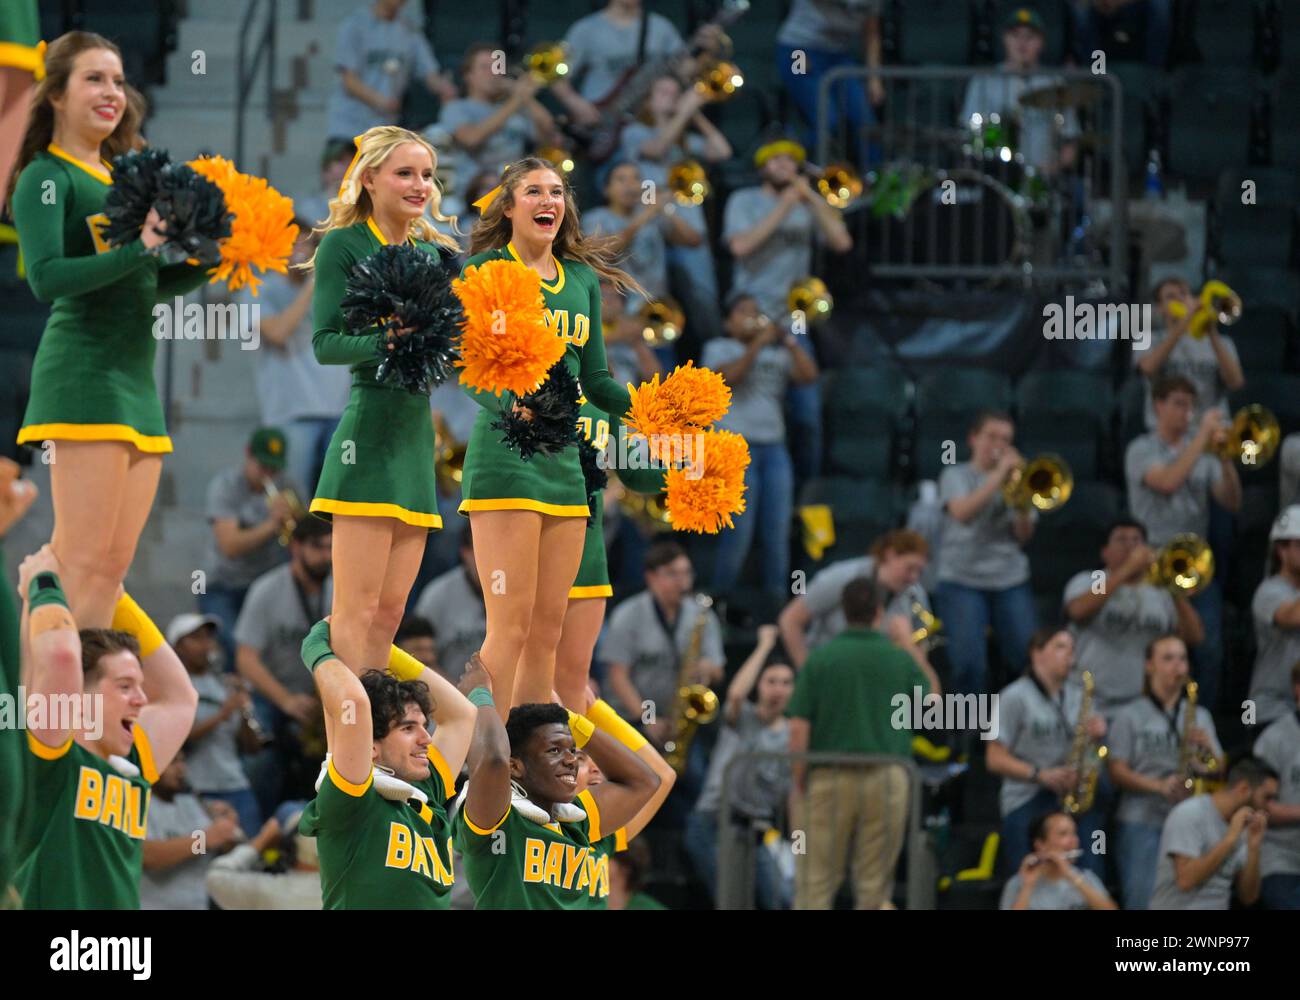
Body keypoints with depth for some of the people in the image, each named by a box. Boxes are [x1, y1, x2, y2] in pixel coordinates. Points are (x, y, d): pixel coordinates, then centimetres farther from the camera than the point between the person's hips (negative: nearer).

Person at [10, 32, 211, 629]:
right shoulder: (47, 177, -4)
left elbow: (155, 285, 24)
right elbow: (46, 278, -17)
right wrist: (138, 249, -24)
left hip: (135, 379, 8)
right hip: (83, 375, -8)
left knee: (113, 563, 4)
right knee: (85, 563, -14)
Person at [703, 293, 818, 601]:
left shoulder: (777, 354, 18)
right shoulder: (719, 349, 7)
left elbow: (809, 376, 3)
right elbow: (728, 376, -14)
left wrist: (788, 341, -5)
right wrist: (758, 343, -16)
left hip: (774, 448, 5)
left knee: (778, 533, 0)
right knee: (739, 535, -10)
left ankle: (777, 598, 2)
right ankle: (720, 598, -1)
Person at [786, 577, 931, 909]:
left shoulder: (820, 658, -2)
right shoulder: (901, 659, 2)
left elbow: (798, 728, -7)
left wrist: (798, 783, 2)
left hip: (829, 779, -1)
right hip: (888, 779, 1)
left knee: (815, 885, 2)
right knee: (875, 887, 6)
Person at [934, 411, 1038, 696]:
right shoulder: (957, 476, 5)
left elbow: (1024, 535, 6)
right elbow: (962, 512, -17)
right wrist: (998, 475, -18)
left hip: (1011, 579, 3)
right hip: (963, 579, -3)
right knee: (970, 663, -17)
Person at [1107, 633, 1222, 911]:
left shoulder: (1200, 716, 16)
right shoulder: (1130, 716, 4)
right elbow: (1117, 772, -3)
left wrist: (1209, 748, -6)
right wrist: (1160, 786, -18)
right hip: (1141, 824, -3)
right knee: (1143, 901, -10)